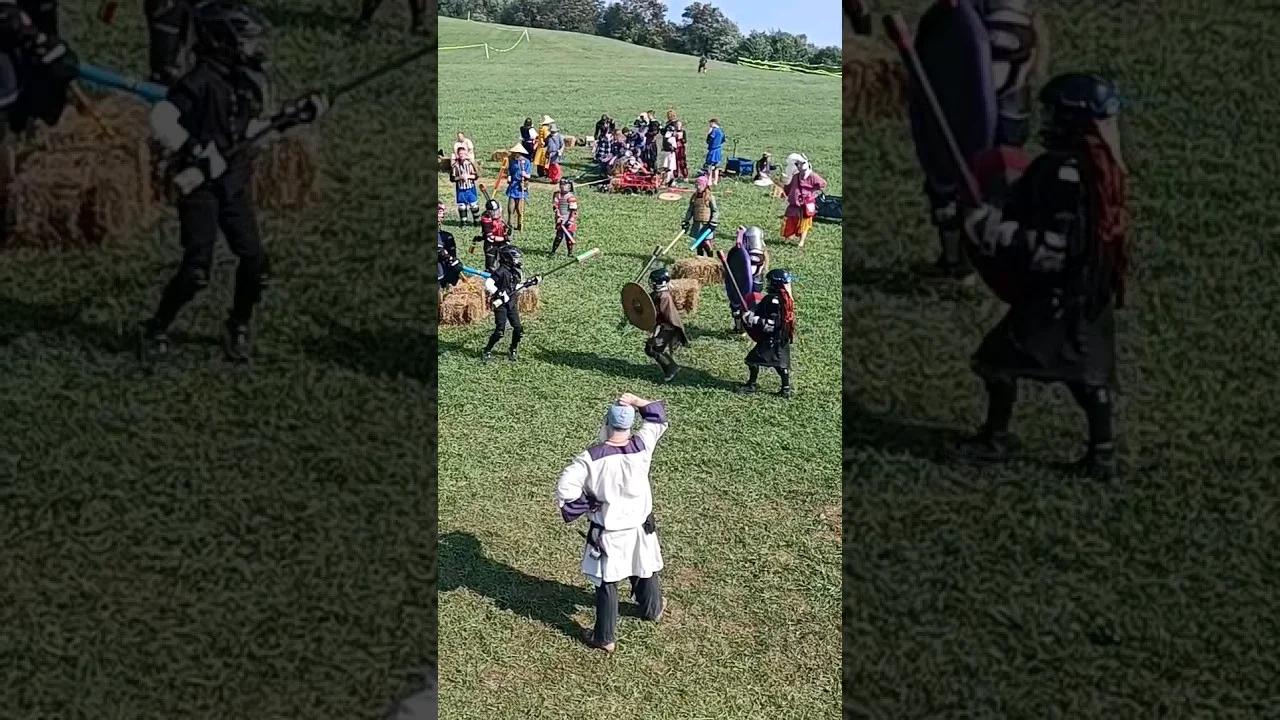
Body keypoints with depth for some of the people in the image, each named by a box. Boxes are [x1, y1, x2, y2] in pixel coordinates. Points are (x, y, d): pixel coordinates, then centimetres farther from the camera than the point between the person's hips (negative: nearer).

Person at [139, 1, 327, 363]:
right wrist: (197, 152, -26)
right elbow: (160, 121, -23)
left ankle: (238, 328, 20)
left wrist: (293, 116, 12)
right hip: (200, 186, -7)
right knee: (196, 271, -11)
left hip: (236, 187, 7)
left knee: (254, 261, 0)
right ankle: (156, 329, 11)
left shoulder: (246, 81, 9)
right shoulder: (201, 80, -16)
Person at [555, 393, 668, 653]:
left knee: (606, 583, 10)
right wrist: (636, 401, -8)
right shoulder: (641, 446, -16)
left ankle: (605, 637, 20)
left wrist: (581, 506, -7)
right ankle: (653, 609, 51)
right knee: (646, 571, 26)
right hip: (639, 527, 3)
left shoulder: (591, 457, -22)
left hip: (607, 533, -3)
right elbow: (658, 418, 1)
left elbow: (565, 488, -22)